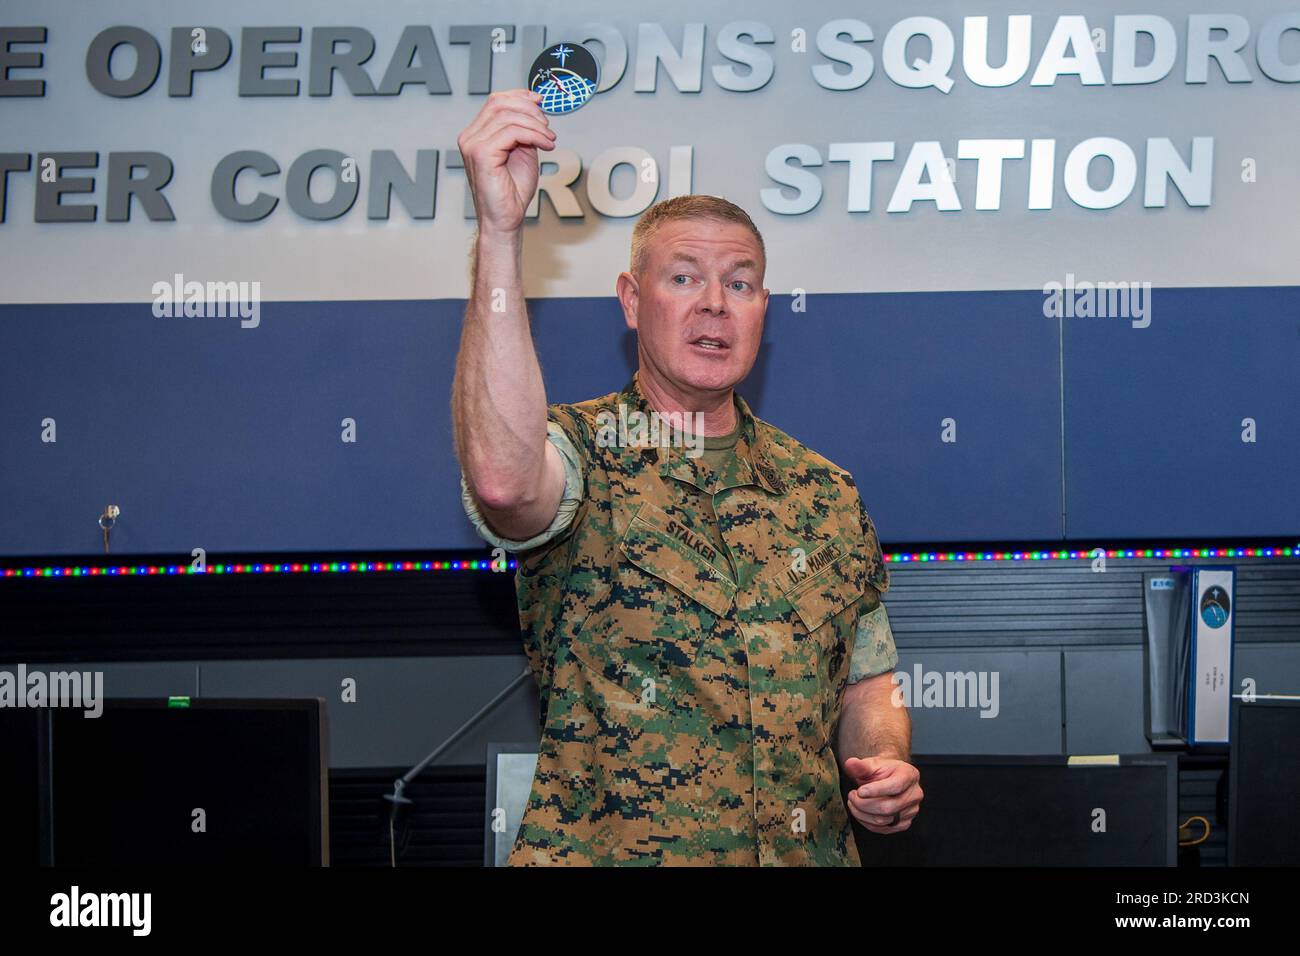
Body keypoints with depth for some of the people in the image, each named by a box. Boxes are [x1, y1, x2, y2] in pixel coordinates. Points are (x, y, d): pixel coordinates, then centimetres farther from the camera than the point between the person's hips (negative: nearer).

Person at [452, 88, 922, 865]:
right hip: (603, 850, -4)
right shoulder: (582, 453, -5)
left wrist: (889, 768, -5)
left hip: (808, 852, 4)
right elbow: (502, 480, -30)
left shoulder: (827, 496, 10)